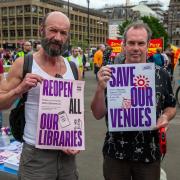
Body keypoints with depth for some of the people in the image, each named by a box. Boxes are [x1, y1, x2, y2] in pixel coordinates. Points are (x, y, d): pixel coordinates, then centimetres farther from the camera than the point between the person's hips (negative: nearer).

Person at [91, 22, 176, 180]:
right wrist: (101, 88, -24)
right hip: (115, 153, -1)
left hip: (150, 154, 1)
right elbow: (98, 114, -8)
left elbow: (171, 106, 11)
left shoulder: (161, 75, -2)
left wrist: (165, 117, -11)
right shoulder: (111, 74, -7)